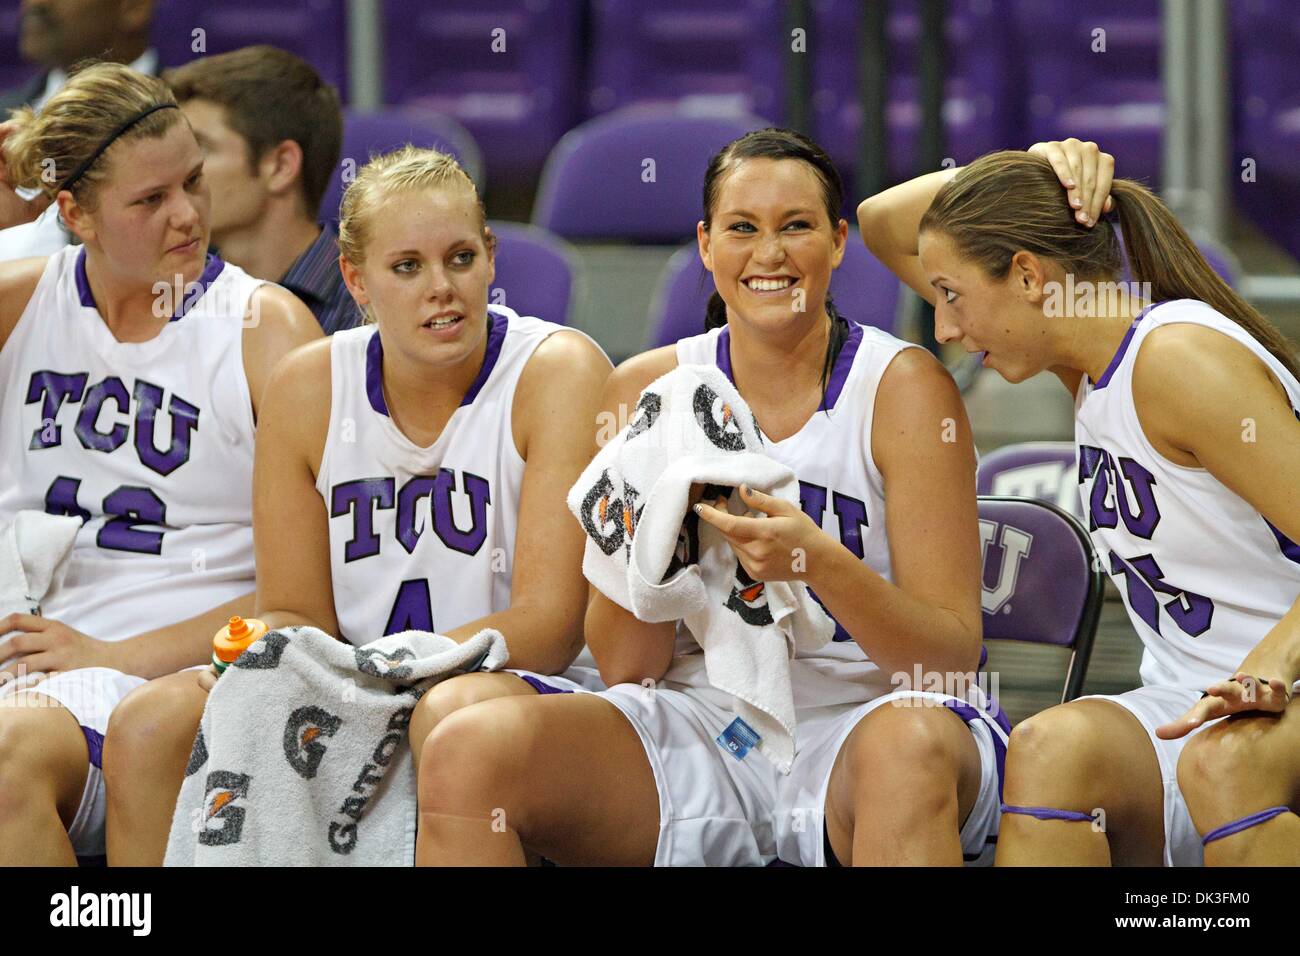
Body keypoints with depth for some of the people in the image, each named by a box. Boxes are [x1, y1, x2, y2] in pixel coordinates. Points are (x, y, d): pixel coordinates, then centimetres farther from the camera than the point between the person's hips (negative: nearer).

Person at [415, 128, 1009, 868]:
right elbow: (625, 667, 4)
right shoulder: (648, 390, 6)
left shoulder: (904, 385, -2)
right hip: (703, 717, 3)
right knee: (467, 751, -22)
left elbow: (953, 654, -7)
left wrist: (821, 563, -24)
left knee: (909, 745, -41)